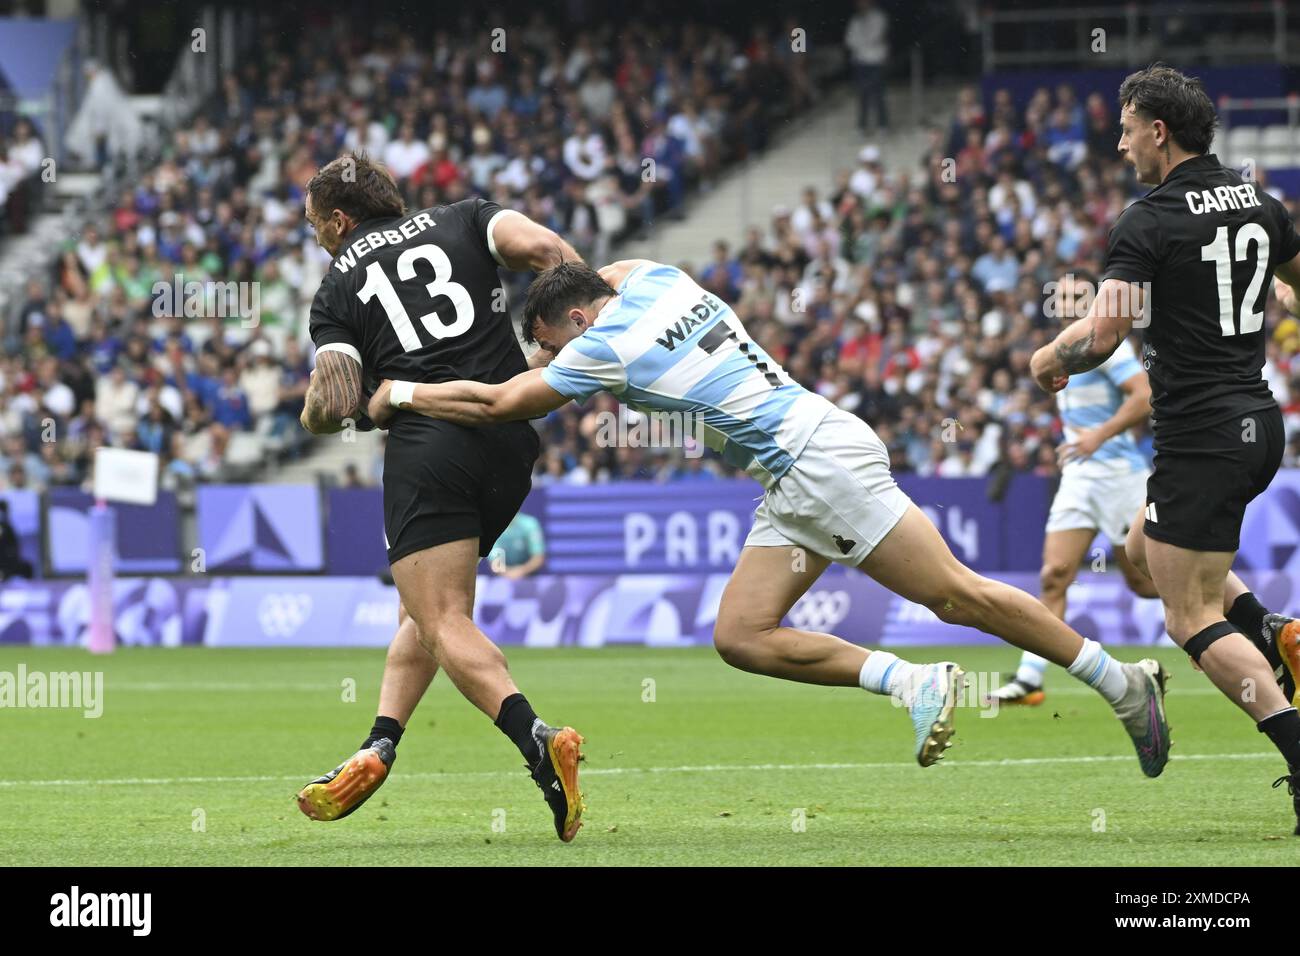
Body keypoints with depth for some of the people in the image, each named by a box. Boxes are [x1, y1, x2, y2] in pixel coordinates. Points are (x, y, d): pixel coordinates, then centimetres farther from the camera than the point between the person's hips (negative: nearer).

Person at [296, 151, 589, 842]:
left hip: (426, 444, -5)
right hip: (512, 442, 5)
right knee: (425, 607, 21)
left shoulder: (336, 290, 12)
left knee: (444, 624, -9)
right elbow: (541, 247, -1)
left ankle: (538, 741, -33)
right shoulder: (461, 221, 19)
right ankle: (377, 750, 7)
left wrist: (313, 415, 22)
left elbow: (336, 404, 0)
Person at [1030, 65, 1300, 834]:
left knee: (1192, 617, -2)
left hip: (1203, 438, -8)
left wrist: (1047, 361, 0)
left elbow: (1102, 336, -19)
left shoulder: (1149, 225, -15)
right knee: (1144, 551, 26)